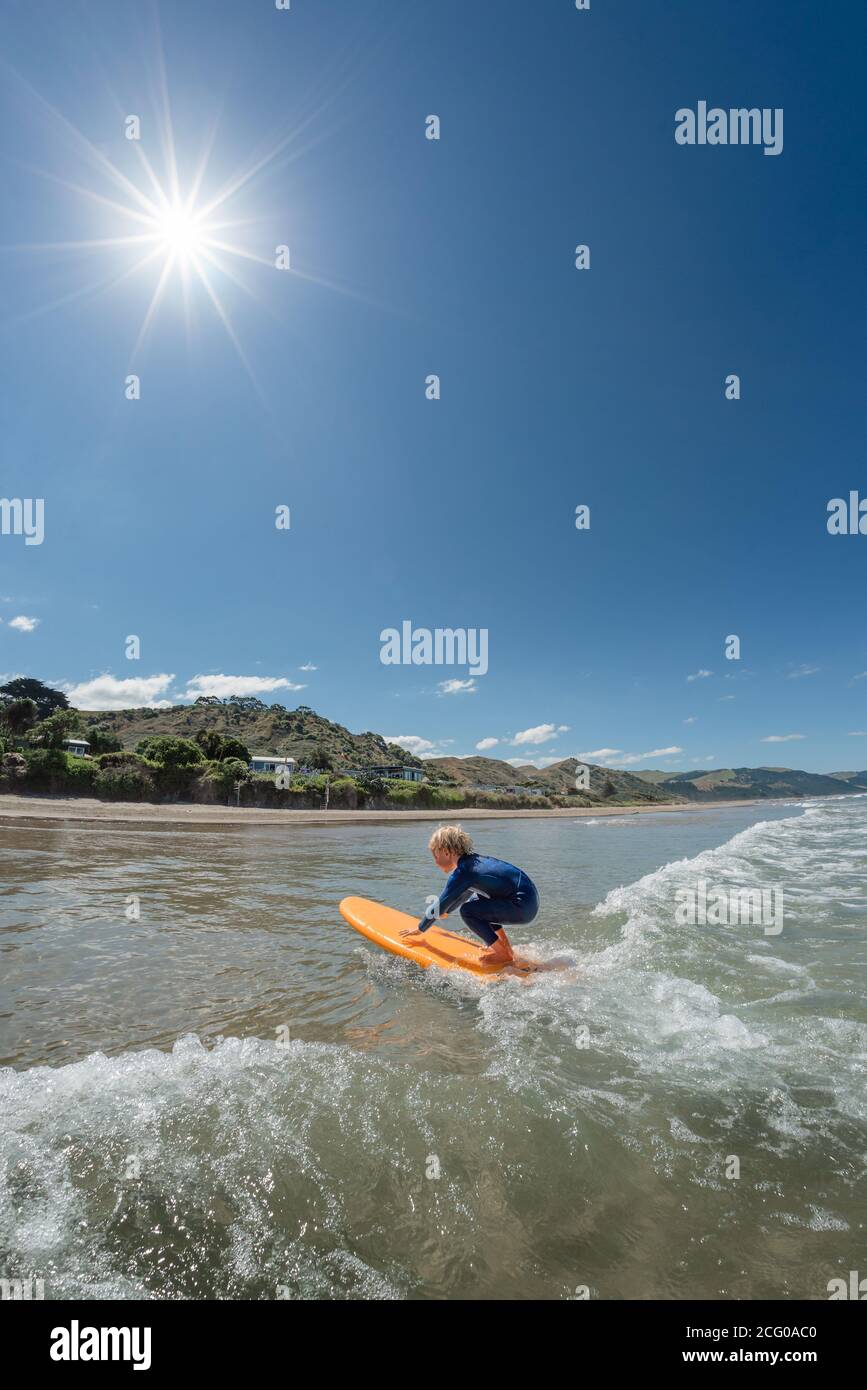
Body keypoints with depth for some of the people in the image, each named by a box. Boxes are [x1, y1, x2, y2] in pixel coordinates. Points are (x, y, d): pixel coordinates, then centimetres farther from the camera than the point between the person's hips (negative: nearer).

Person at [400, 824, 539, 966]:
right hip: (530, 901, 10)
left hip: (523, 907, -10)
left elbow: (440, 905, -5)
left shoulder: (462, 873, -14)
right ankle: (506, 947, 21)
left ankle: (504, 955, -2)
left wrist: (420, 929, 10)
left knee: (468, 911, -12)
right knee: (476, 900, 23)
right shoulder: (473, 860, 13)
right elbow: (464, 894, 33)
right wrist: (446, 911, 47)